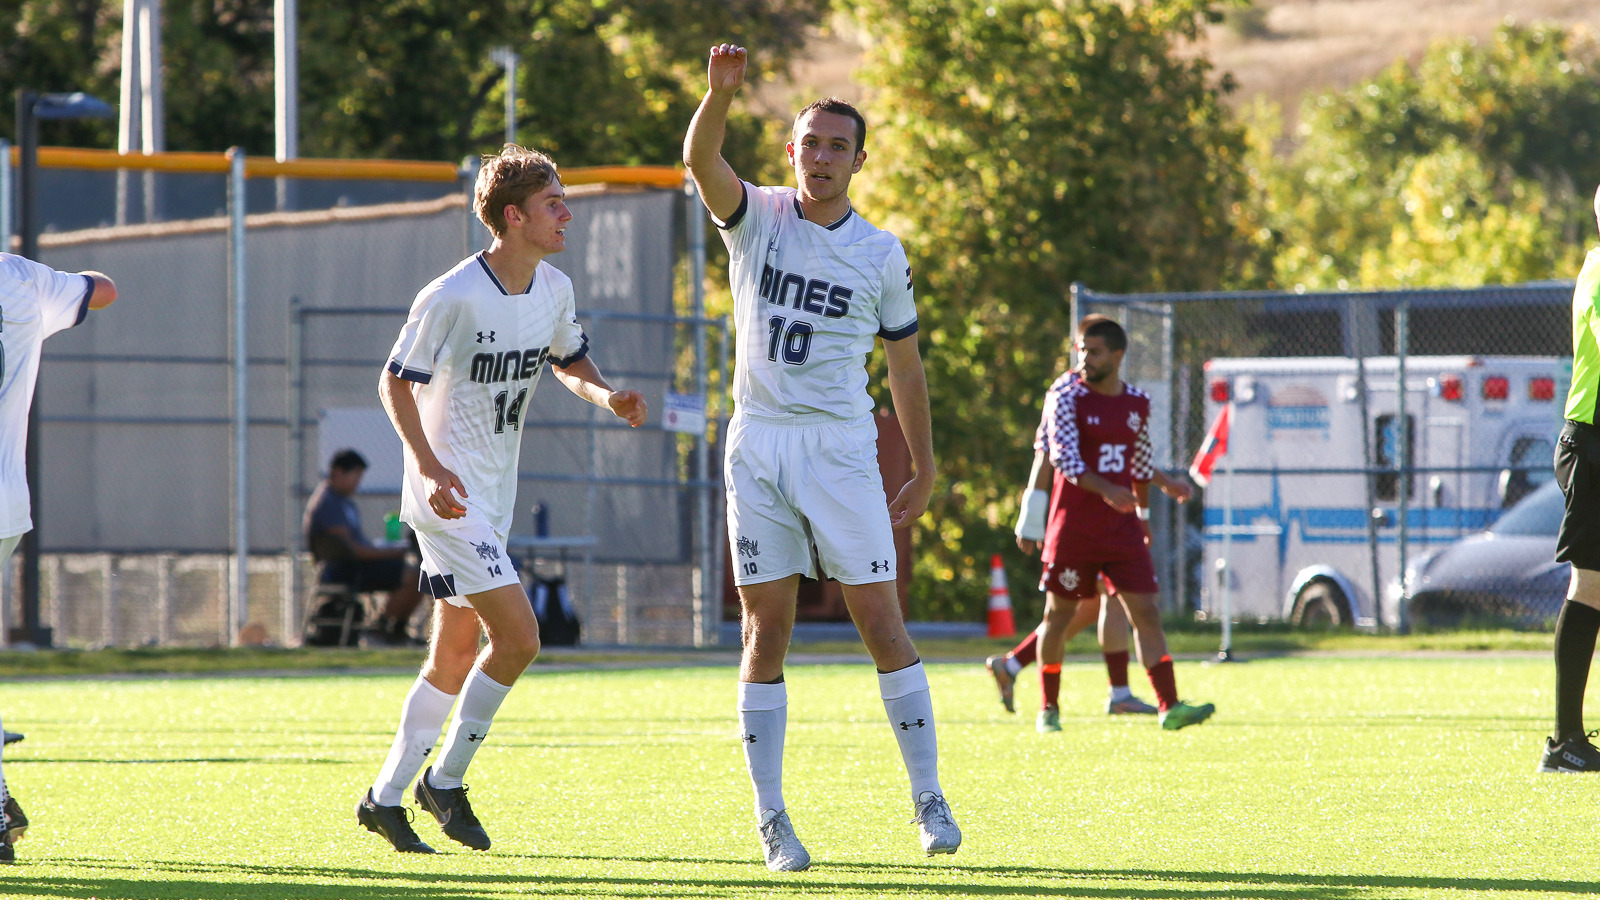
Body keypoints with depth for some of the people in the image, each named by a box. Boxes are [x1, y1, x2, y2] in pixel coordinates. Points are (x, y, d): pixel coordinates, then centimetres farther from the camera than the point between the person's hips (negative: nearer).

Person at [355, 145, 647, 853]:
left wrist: (606, 397, -1)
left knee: (457, 654, 11)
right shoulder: (452, 297, -19)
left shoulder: (554, 289, 3)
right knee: (518, 637, -15)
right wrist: (430, 467, -25)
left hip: (493, 499, 8)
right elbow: (396, 382, -13)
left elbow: (569, 362, 21)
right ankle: (446, 781, 0)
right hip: (447, 494, -8)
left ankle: (386, 796, 21)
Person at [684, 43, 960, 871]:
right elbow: (700, 160, -16)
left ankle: (928, 799, 0)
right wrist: (720, 92, -36)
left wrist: (924, 471, 13)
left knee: (881, 622, -6)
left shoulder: (881, 254, 5)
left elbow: (905, 365, 13)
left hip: (840, 450, 0)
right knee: (766, 631, 1)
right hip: (757, 445, 0)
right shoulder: (757, 218, 3)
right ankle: (771, 817, 5)